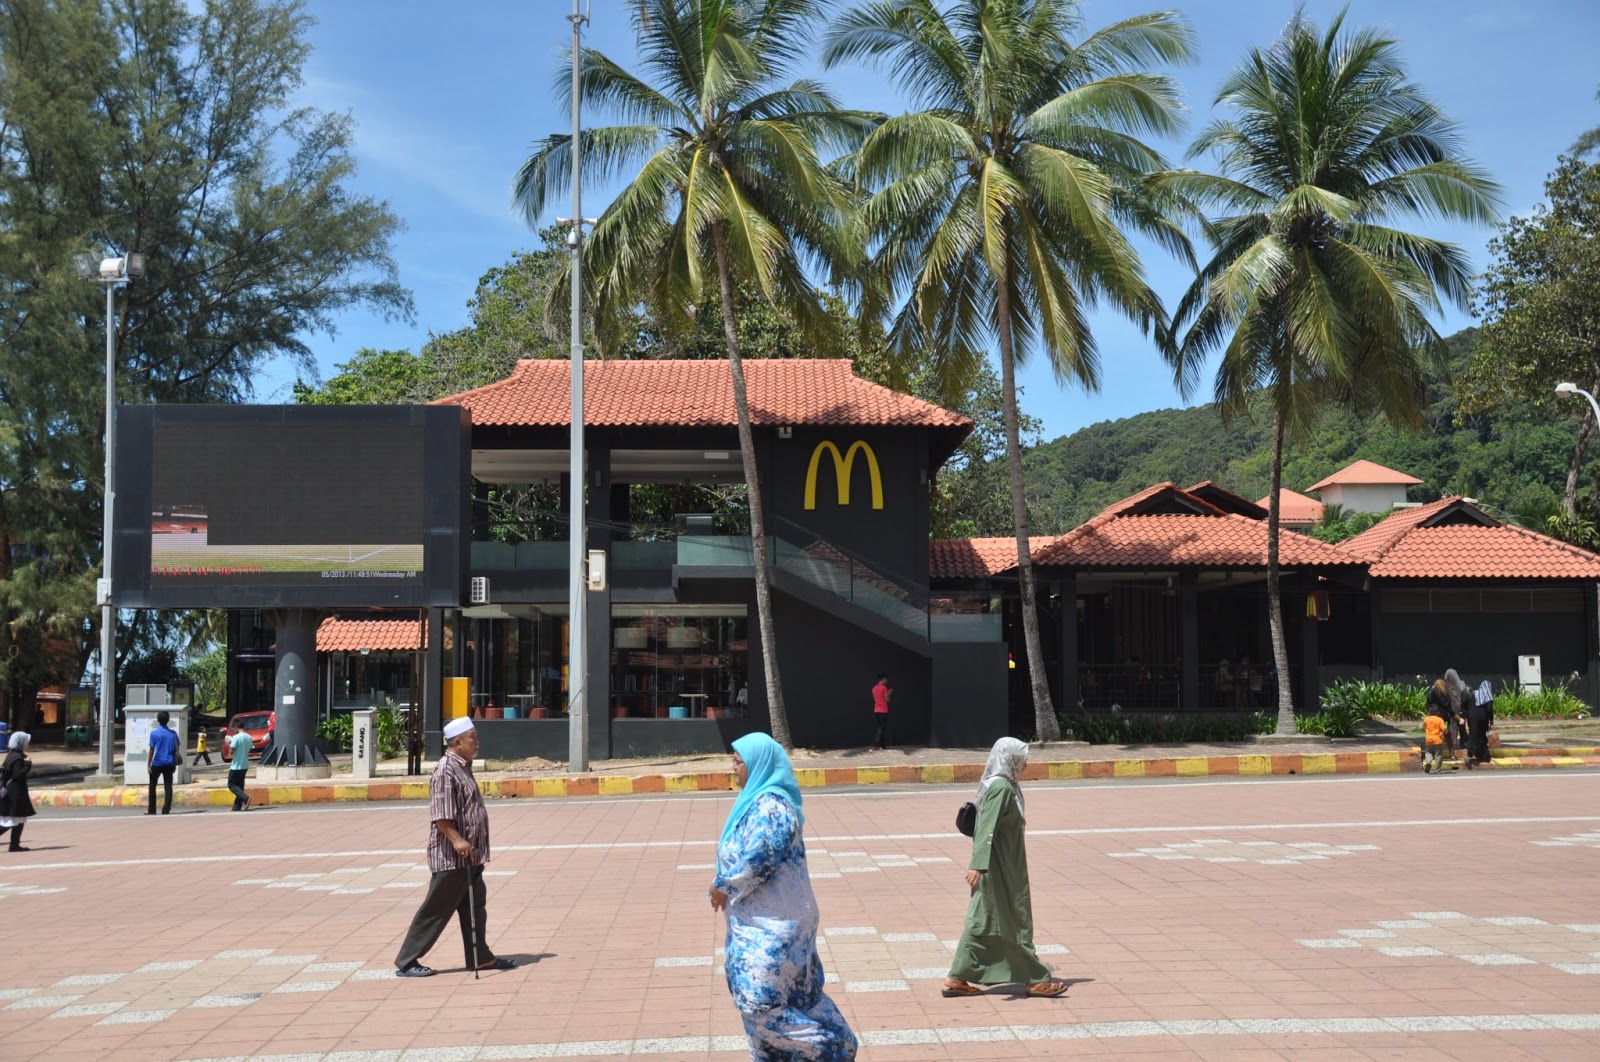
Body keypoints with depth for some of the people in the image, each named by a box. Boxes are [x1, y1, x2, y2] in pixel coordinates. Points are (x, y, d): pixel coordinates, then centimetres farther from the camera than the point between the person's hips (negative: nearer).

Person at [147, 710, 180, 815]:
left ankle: (151, 810, 12)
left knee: (152, 786, 11)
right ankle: (166, 810, -2)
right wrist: (175, 764, 12)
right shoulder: (173, 733, 4)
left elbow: (151, 750, -6)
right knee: (168, 786, 3)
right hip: (169, 764, 2)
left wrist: (149, 765, -2)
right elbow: (176, 751, 4)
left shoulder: (154, 733, -5)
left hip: (157, 764, -2)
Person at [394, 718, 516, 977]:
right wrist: (456, 839, -31)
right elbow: (440, 815, -24)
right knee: (436, 910, -3)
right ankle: (406, 961, 4)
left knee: (474, 908, 15)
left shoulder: (463, 768, 14)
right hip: (451, 857, -10)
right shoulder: (445, 771, -17)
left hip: (470, 854, 10)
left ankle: (480, 958, 24)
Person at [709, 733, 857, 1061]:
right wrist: (725, 887, 6)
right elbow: (738, 853, 19)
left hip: (772, 925, -10)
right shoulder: (758, 801, 11)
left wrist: (722, 887, -13)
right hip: (760, 921, 10)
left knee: (760, 1000, -8)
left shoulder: (770, 807, -20)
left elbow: (758, 860, -26)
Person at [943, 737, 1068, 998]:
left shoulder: (995, 784, 11)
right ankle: (1036, 979, 13)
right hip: (1002, 869, -10)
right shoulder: (1002, 788, -19)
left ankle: (957, 978, 12)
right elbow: (987, 829, -27)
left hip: (995, 868, 10)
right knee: (1016, 922, 2)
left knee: (981, 922, 11)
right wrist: (978, 865, -33)